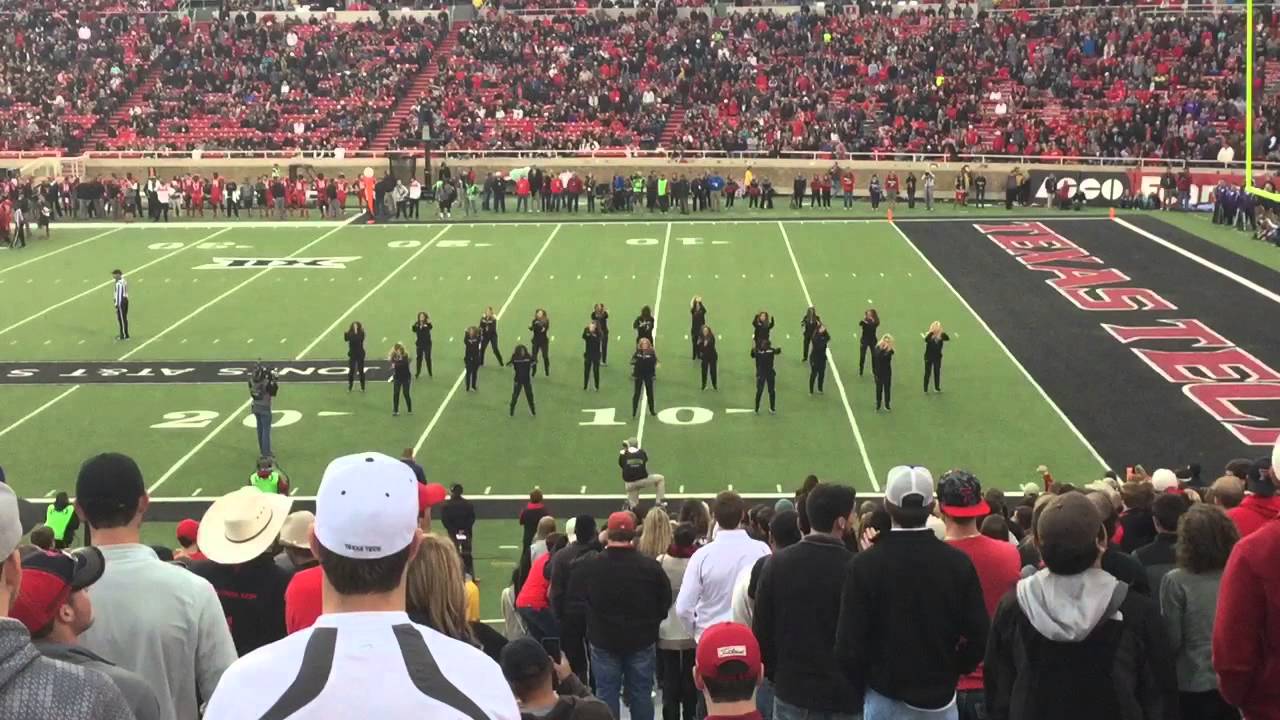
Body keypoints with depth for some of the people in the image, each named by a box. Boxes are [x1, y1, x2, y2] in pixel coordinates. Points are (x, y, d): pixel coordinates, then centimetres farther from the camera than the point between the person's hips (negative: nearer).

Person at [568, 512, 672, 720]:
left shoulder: (588, 567, -10)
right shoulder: (651, 567, -11)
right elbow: (665, 603, -2)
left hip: (604, 642, 0)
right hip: (642, 641, 0)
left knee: (607, 695, 8)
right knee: (641, 695, 10)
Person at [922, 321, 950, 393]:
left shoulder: (941, 336, -5)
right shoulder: (929, 335, -12)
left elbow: (948, 338, -22)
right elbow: (926, 340, -33)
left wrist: (942, 332, -34)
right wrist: (932, 332, -38)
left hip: (937, 357, 3)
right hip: (929, 357, -3)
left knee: (937, 372, 11)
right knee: (927, 373, 1)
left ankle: (937, 388, 23)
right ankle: (925, 389, 6)